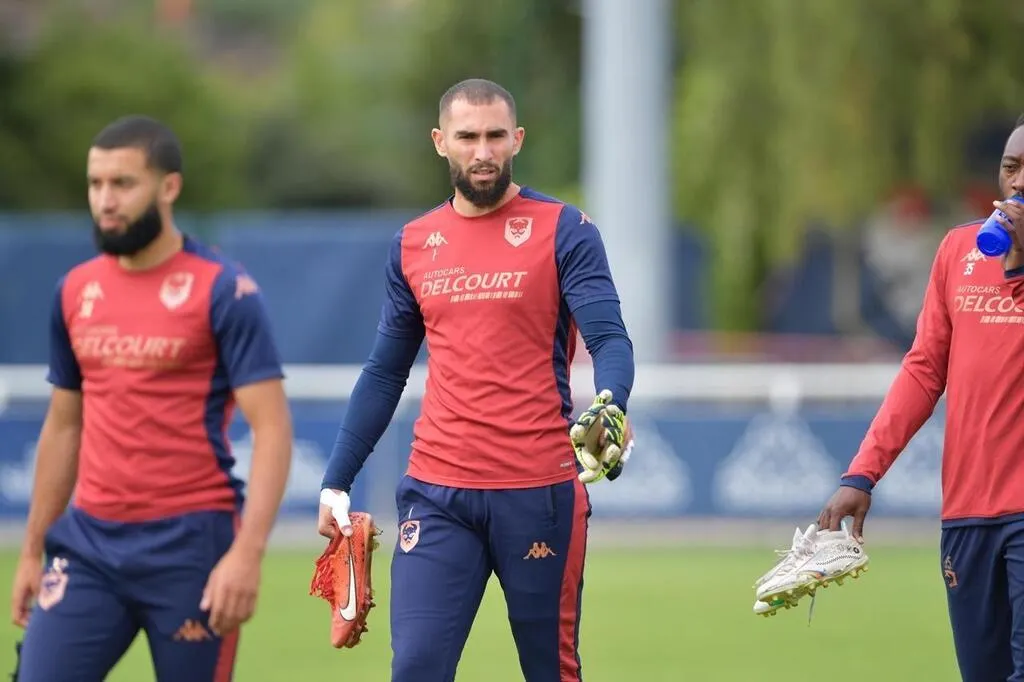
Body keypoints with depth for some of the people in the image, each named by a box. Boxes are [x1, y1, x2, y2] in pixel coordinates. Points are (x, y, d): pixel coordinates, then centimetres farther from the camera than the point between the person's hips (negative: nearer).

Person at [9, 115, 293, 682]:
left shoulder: (222, 291, -7)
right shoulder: (76, 291, 10)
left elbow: (271, 429, -11)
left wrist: (247, 552, -22)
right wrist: (32, 550, 18)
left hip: (189, 548, -5)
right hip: (88, 545, 5)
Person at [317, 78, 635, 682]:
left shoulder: (563, 230, -1)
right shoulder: (413, 245, 12)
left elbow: (610, 341, -10)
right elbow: (385, 373, 18)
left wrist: (610, 407, -32)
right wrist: (337, 480, 13)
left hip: (540, 492, -3)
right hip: (438, 494, 3)